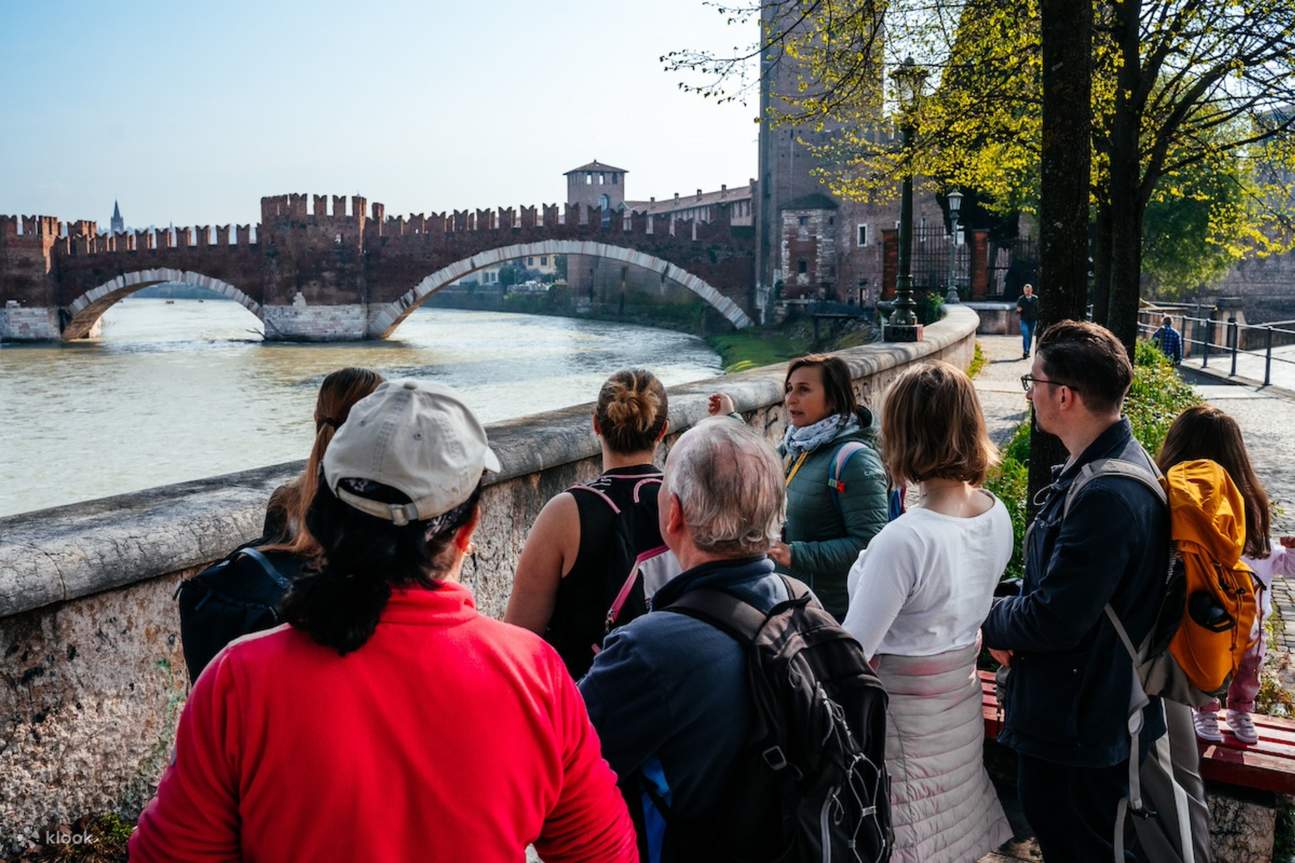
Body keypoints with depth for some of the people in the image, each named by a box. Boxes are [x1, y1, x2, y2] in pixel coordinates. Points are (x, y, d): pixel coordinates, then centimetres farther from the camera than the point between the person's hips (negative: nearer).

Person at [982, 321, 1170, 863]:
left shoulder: (1107, 497, -30)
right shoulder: (1115, 462, 5)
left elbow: (1054, 619, -28)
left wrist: (993, 620, -9)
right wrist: (1012, 622, -1)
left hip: (1077, 727, -10)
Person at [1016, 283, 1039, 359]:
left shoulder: (1035, 298, 4)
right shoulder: (1021, 299, 1)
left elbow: (1038, 310, 8)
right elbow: (1017, 311, 5)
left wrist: (1038, 320, 4)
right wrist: (1018, 310, -19)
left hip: (1033, 320, 2)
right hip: (1024, 320, -2)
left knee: (1030, 337, 10)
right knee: (1025, 335, -15)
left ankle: (1027, 352, 21)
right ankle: (1025, 352, -16)